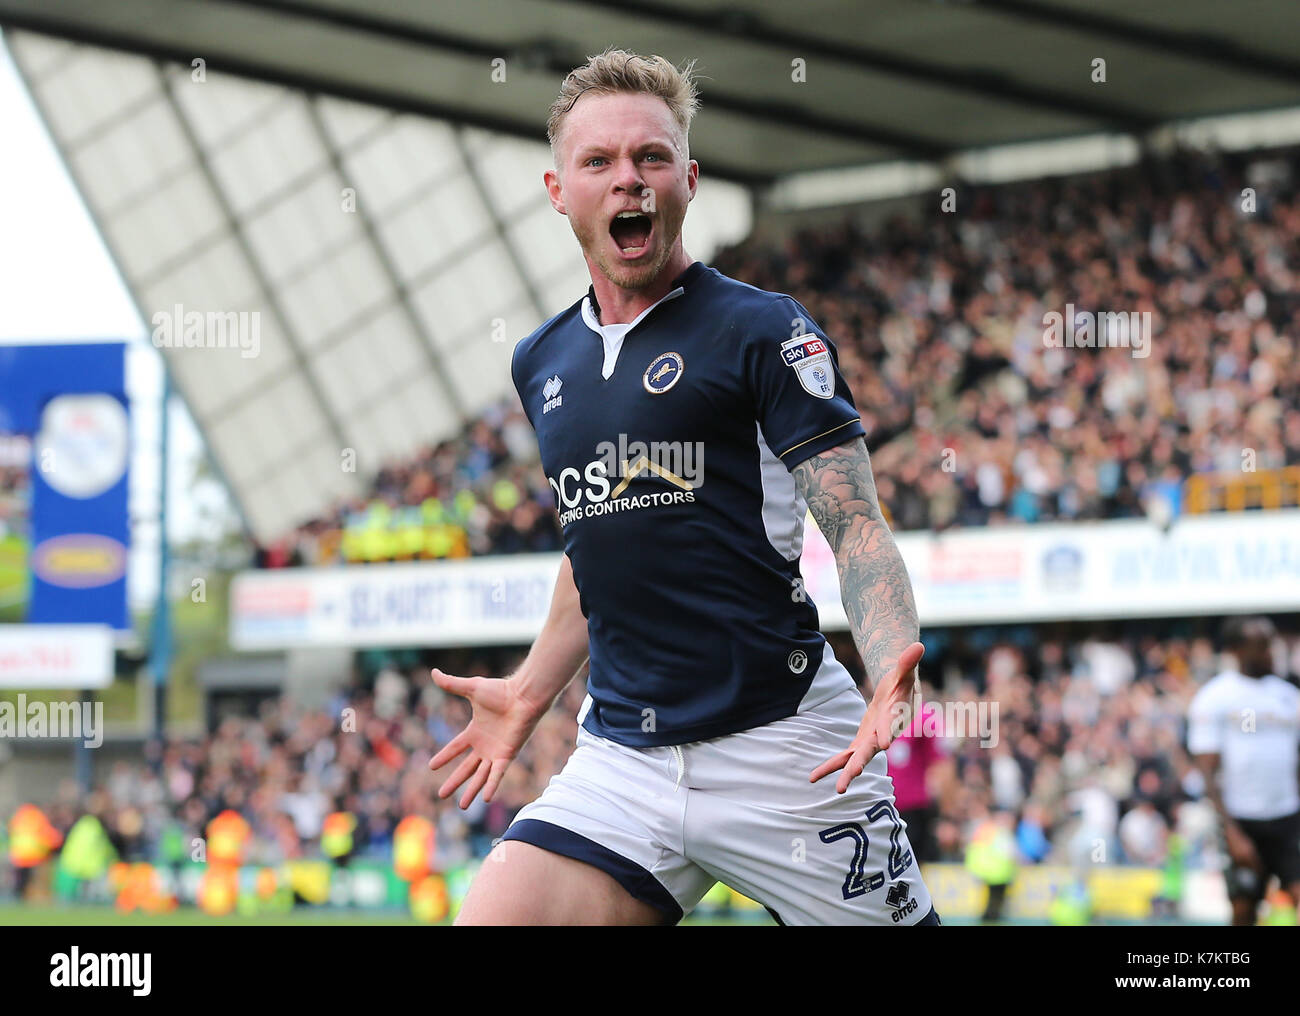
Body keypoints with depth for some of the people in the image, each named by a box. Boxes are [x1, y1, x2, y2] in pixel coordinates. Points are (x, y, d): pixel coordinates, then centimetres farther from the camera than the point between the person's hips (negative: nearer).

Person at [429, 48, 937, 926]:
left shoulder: (763, 330, -3)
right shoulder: (541, 362, 15)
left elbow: (854, 523, -10)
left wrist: (891, 670, -26)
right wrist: (531, 693, 31)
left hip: (781, 750, -4)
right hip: (620, 760, 5)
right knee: (491, 918, -12)